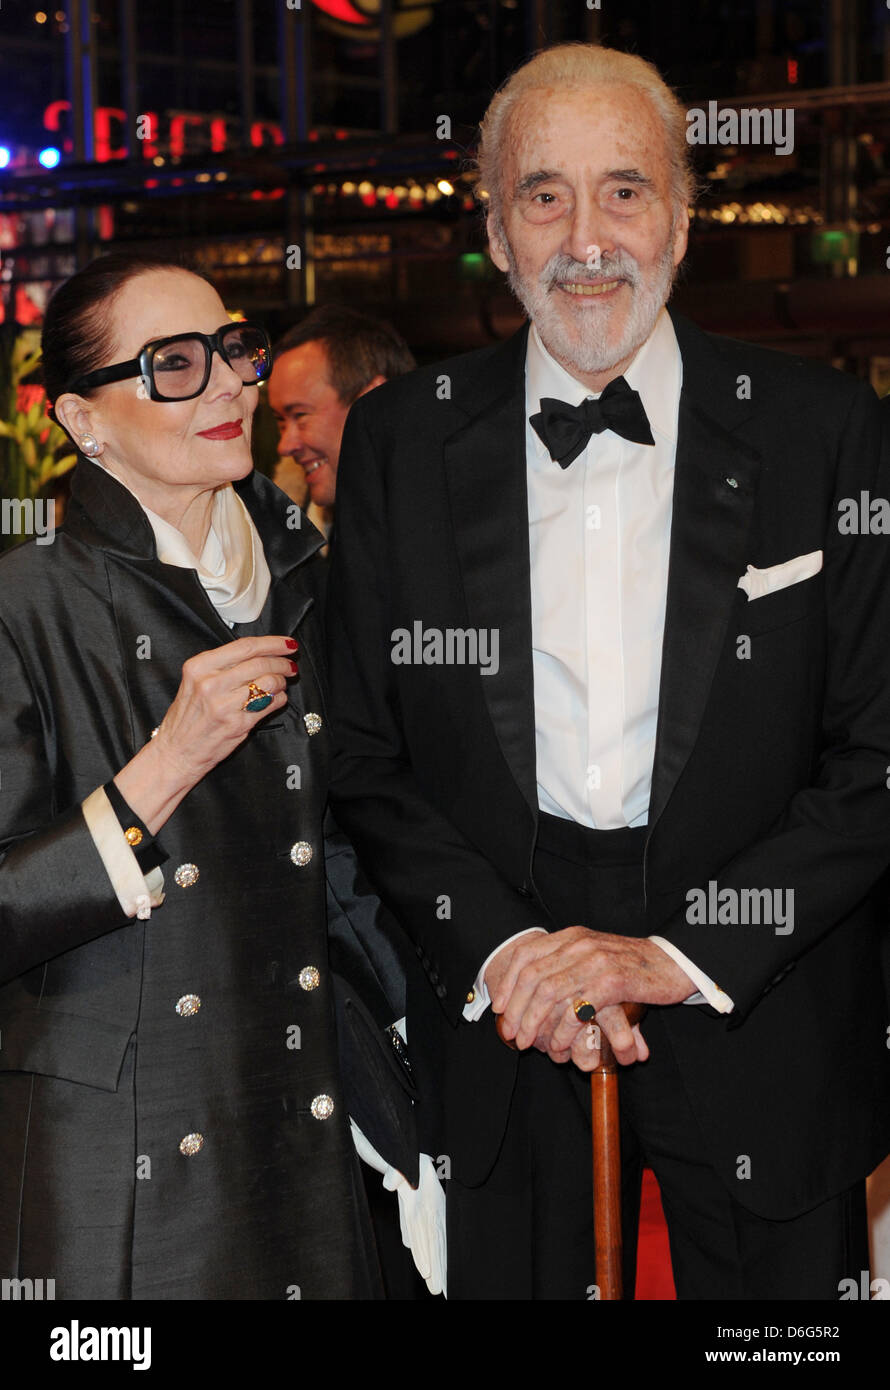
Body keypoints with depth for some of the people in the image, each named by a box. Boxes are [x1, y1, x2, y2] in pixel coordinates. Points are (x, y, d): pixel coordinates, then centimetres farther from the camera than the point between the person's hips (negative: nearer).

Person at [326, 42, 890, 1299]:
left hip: (764, 1031, 0)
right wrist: (498, 945, -12)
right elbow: (366, 760, 2)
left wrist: (677, 953, -15)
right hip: (499, 1019, 1)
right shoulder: (400, 442, 0)